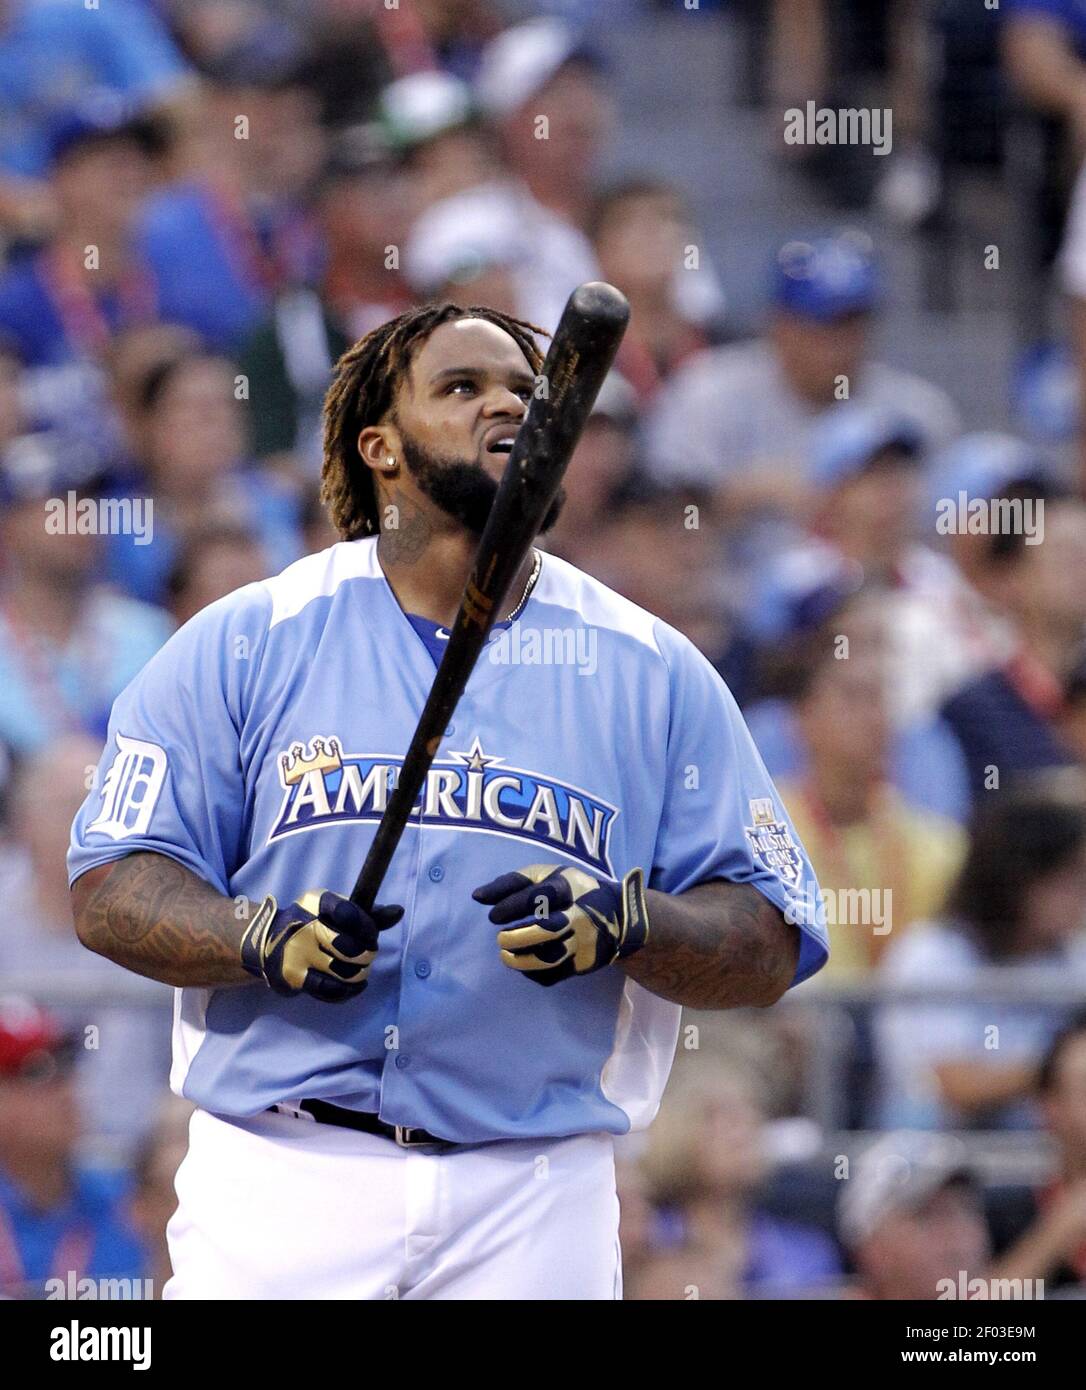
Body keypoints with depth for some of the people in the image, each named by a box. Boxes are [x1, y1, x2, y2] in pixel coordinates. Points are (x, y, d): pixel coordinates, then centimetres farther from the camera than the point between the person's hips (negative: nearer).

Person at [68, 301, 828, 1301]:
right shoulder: (242, 644, 7)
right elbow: (112, 889, 3)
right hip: (279, 1183, -1)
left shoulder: (653, 674, 9)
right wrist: (263, 939, -16)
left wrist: (628, 926, -15)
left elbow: (770, 950, 5)